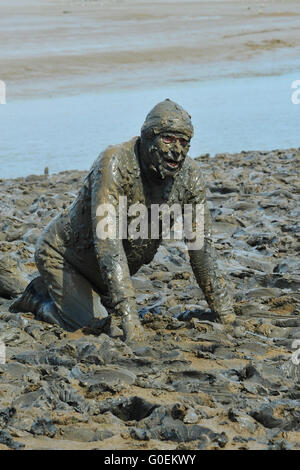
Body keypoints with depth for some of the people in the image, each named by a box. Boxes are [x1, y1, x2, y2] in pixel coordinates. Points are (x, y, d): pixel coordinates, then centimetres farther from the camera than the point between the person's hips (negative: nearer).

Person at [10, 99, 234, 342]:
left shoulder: (189, 174, -17)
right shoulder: (115, 163, -35)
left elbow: (201, 242, -8)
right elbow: (106, 238, -43)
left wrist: (223, 310, -11)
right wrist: (128, 314, -50)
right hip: (61, 255, -7)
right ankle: (40, 301, 12)